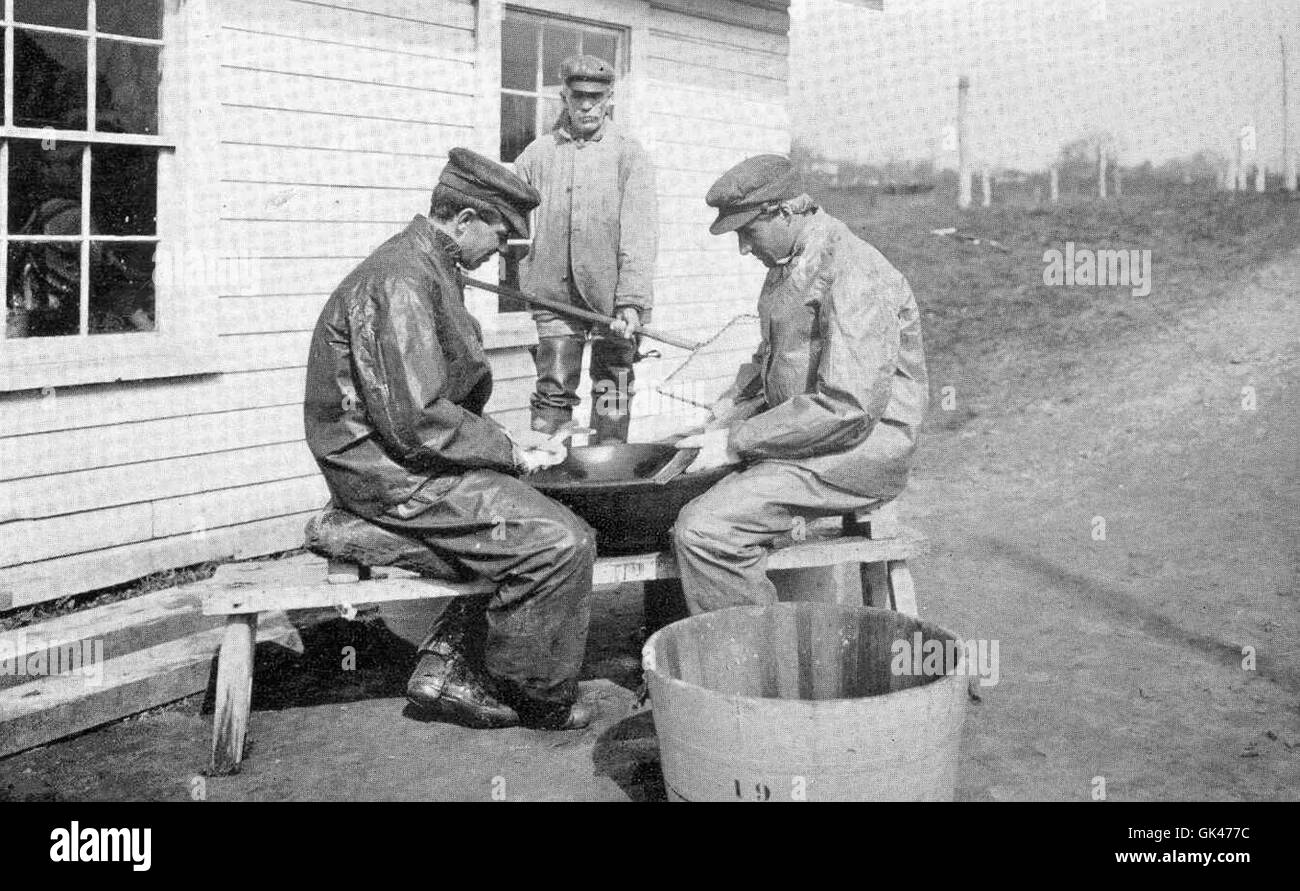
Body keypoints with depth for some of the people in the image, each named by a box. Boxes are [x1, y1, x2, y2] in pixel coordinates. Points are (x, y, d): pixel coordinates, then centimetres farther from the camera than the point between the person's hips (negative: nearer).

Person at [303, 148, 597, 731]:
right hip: (392, 473, -11)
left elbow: (452, 392, 21)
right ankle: (535, 697, 4)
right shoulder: (402, 281, -20)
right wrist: (505, 450, -14)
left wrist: (506, 441, 8)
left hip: (398, 457, 11)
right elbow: (415, 421, -25)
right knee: (561, 542, -17)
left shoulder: (428, 266, 14)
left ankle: (448, 667, 15)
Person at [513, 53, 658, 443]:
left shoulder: (629, 154, -1)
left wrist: (632, 301, -18)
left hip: (613, 298, -1)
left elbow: (639, 234, -9)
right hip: (555, 295, 1)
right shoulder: (537, 154, 6)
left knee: (612, 393, 8)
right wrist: (529, 286, -3)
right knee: (553, 391, 0)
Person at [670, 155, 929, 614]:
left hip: (853, 451, -10)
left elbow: (848, 405, -27)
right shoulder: (789, 264, 12)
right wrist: (723, 416, 8)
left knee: (703, 530, -24)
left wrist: (738, 443, -21)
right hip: (799, 431, 10)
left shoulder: (854, 274, -20)